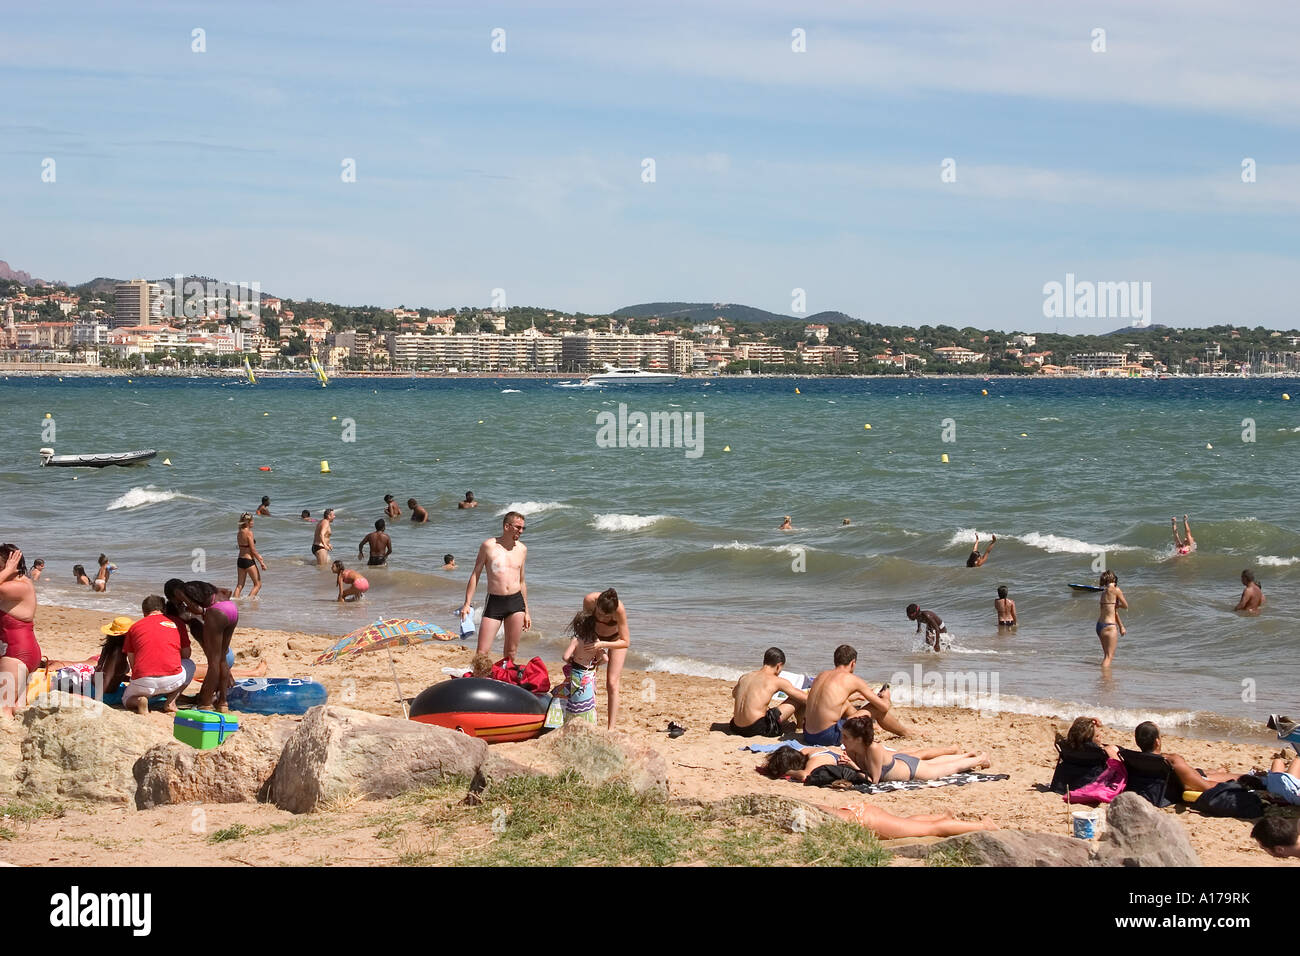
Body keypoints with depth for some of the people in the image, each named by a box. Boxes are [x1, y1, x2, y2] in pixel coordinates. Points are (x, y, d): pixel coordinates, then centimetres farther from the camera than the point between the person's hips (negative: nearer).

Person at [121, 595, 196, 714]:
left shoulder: (134, 627, 17)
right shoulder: (176, 623, 15)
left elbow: (131, 662, 16)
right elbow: (186, 654, 19)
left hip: (142, 682, 1)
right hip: (172, 680, -1)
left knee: (127, 700, 33)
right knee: (190, 665, 33)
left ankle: (139, 701, -5)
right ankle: (171, 702, 11)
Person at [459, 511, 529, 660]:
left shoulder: (522, 549, 12)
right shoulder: (488, 546, 0)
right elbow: (475, 575, 2)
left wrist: (526, 612, 19)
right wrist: (467, 604, -5)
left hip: (516, 602, 3)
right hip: (494, 603, -3)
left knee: (511, 652, 4)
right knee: (482, 652, -7)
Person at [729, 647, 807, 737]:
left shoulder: (744, 677, 14)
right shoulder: (778, 681, -3)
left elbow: (734, 694, 37)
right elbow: (806, 699, 3)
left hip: (737, 729, 7)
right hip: (759, 729, -7)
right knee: (797, 699, 7)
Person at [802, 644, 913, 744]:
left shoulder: (822, 675, 15)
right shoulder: (853, 679, -3)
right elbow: (884, 707, 3)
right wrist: (886, 698, 28)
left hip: (808, 736, 7)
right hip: (830, 737, -7)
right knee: (877, 708, 9)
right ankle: (905, 731, 33)